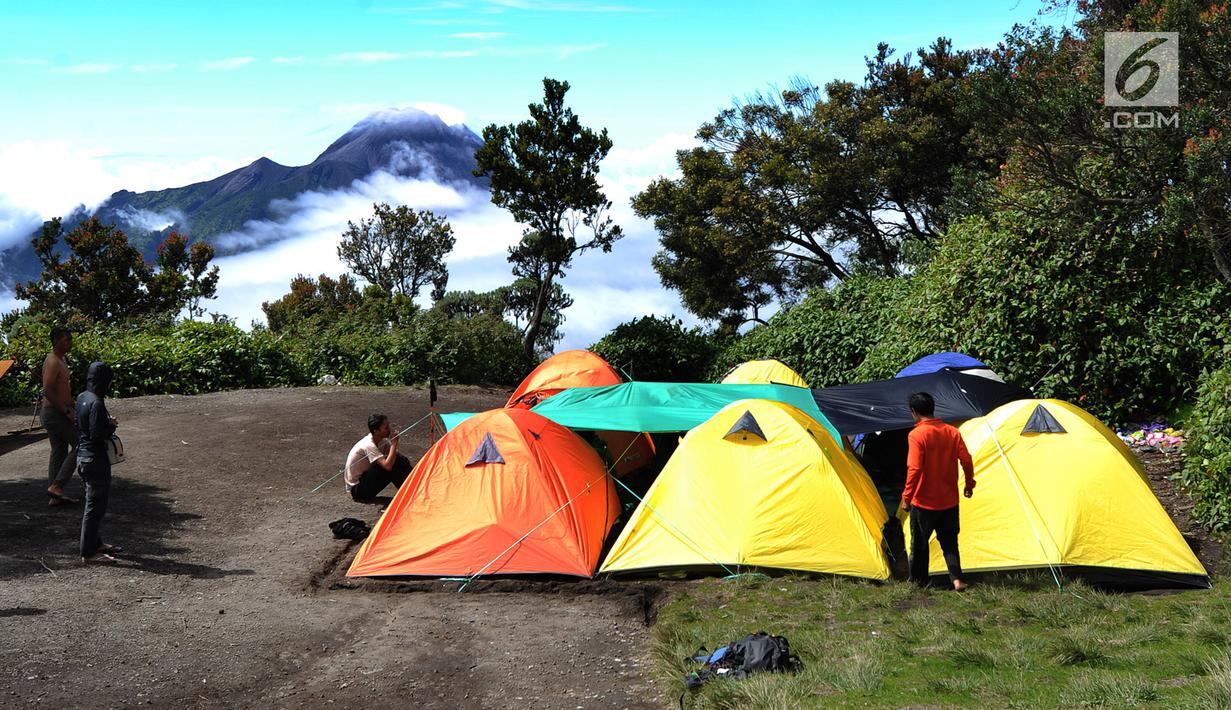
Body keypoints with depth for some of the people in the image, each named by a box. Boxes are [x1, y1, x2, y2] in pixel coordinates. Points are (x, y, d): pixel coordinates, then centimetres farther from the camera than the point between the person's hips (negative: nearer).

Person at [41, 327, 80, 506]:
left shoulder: (61, 360, 16)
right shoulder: (53, 362, -16)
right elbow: (47, 391, -25)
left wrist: (70, 408, 18)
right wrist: (66, 411, -23)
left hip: (59, 412, 10)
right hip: (55, 413, -10)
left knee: (59, 453, 10)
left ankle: (54, 496, 12)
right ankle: (56, 486, -11)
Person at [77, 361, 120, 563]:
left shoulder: (82, 398, 7)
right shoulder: (96, 403, -21)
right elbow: (97, 436, -25)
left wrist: (107, 422, 7)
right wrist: (112, 425, -8)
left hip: (83, 455, 10)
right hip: (95, 459, -10)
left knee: (97, 502, 21)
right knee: (95, 505, -2)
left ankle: (96, 543, 32)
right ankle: (89, 552, 4)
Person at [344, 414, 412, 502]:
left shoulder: (382, 440, -2)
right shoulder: (369, 445, -27)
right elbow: (387, 466, -37)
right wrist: (394, 443, -31)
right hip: (356, 489, -8)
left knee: (402, 461, -7)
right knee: (386, 464, -28)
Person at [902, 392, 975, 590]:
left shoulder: (917, 435, -16)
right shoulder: (952, 432, 0)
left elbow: (914, 469, -21)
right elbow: (966, 461, 1)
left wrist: (906, 496, -15)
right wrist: (969, 485, 16)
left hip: (924, 501, -5)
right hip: (949, 500, 5)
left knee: (919, 542, 12)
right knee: (949, 541, 15)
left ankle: (919, 581, 21)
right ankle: (956, 578, 1)